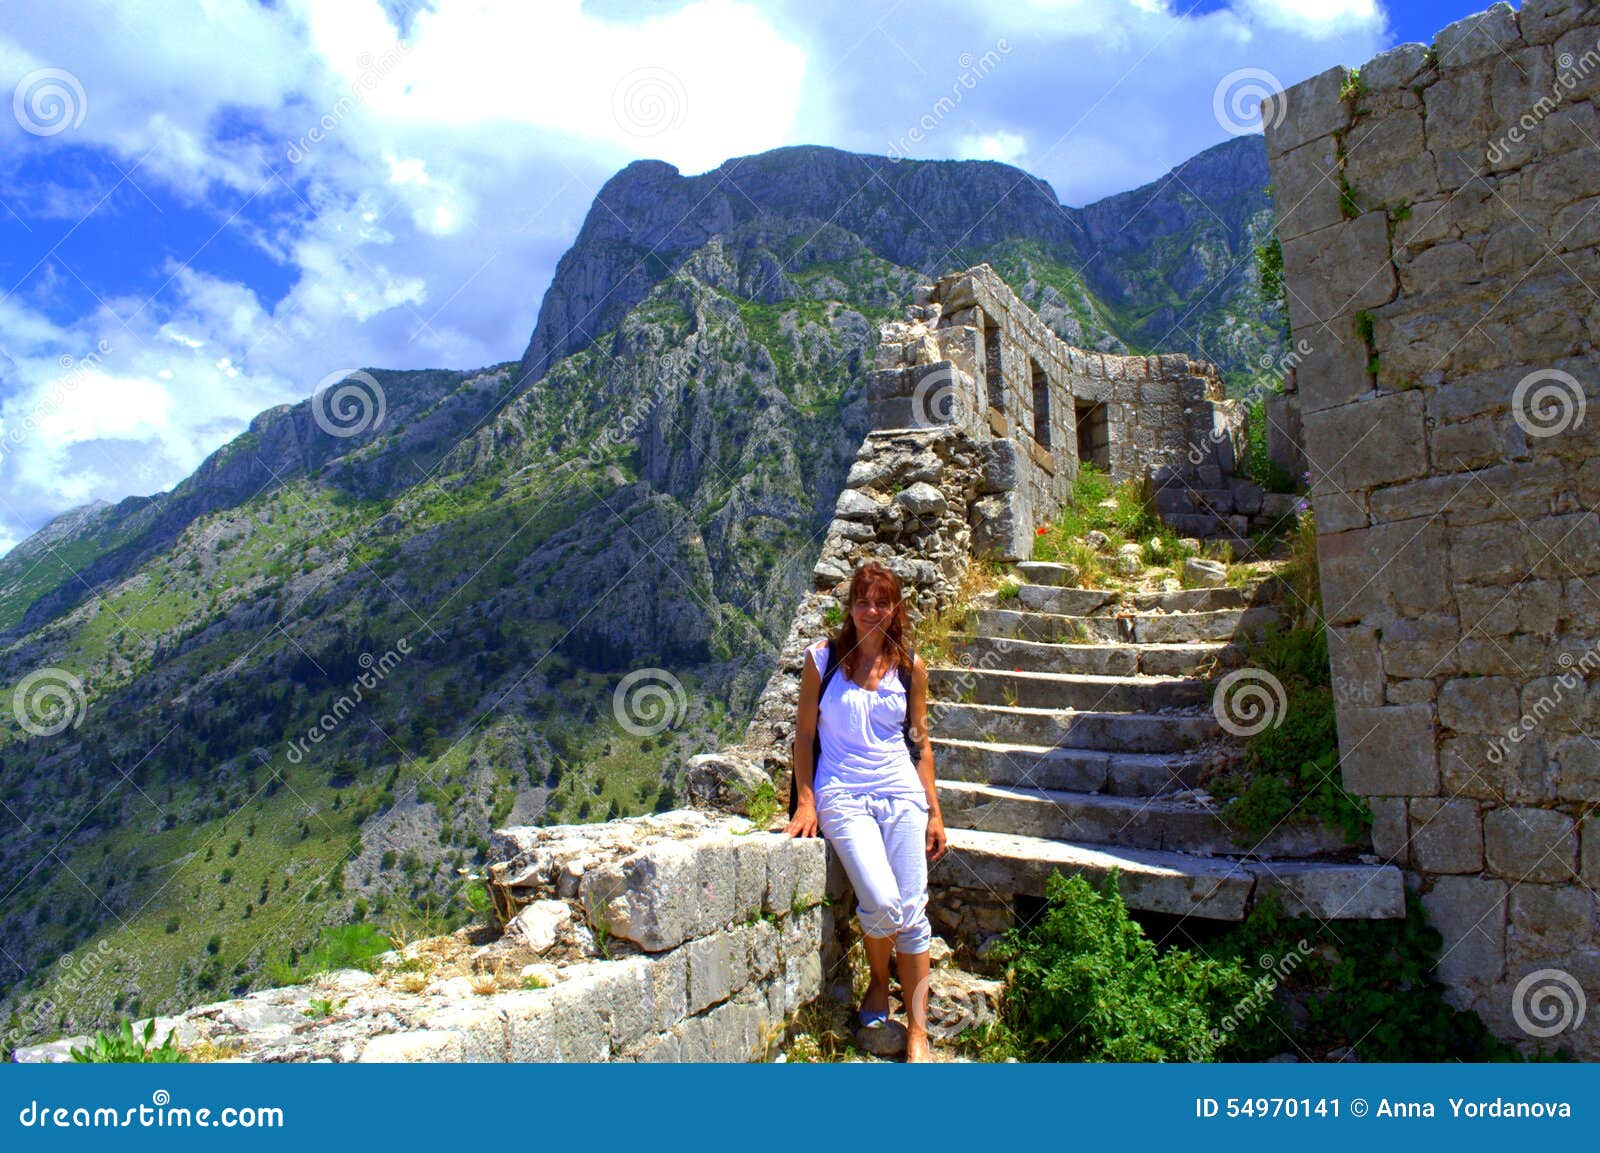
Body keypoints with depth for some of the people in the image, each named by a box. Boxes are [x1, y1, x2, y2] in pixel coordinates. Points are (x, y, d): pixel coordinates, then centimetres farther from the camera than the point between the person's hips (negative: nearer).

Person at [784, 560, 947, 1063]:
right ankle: (878, 980, 16)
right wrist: (805, 803, -3)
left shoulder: (909, 666, 5)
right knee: (882, 900, -18)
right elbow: (804, 733, 2)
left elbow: (920, 740, 11)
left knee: (912, 909, -3)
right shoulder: (823, 658, -2)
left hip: (901, 793, 3)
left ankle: (917, 1031, 12)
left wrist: (933, 810, 8)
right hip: (843, 794, -2)